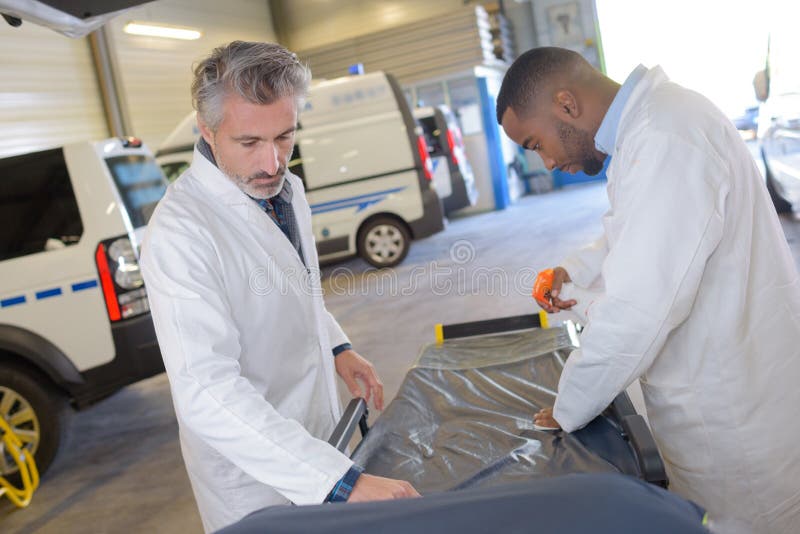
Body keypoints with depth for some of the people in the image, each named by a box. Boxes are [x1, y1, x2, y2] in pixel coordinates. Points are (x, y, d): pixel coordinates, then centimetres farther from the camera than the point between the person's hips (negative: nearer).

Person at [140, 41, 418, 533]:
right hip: (252, 476, -7)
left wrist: (337, 347, 2)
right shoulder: (180, 232, -28)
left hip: (318, 431, 7)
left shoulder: (287, 189, -2)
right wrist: (345, 483, -39)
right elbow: (207, 392, -35)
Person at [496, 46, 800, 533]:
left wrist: (568, 411, -15)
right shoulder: (648, 119, 5)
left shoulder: (665, 140, -28)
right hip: (717, 387, 9)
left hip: (738, 414, -9)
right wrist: (574, 269, 9)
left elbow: (638, 309, -29)